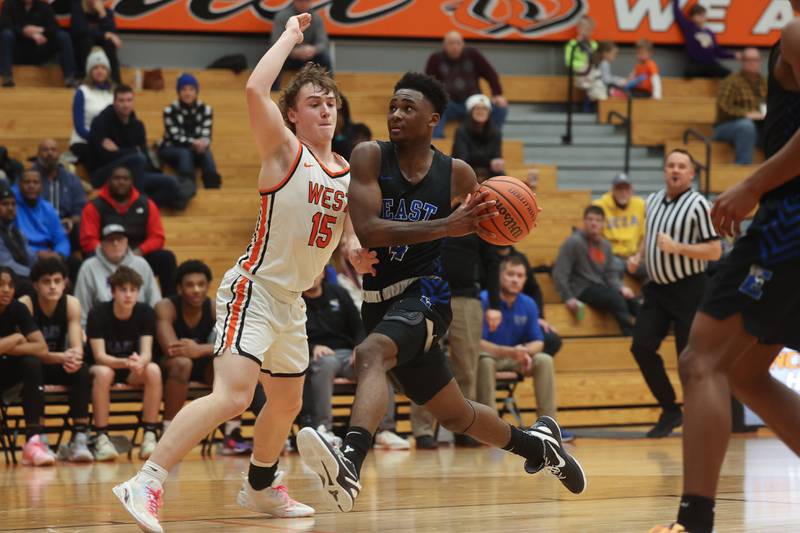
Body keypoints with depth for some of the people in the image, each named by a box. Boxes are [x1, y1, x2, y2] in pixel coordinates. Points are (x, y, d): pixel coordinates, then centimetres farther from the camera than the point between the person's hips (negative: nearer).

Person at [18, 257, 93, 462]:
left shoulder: (71, 304, -8)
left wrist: (74, 357, -40)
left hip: (57, 368, 3)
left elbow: (77, 346, -14)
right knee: (32, 365, -37)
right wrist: (61, 357, -43)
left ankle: (80, 438, -29)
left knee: (82, 370, -28)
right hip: (28, 368, -3)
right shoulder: (25, 305, -19)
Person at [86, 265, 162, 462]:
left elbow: (147, 353, -16)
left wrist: (139, 362, -42)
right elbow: (99, 356, -24)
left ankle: (149, 437, -27)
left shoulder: (145, 312, -9)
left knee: (153, 370, -29)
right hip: (106, 365, -3)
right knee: (103, 373, -37)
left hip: (133, 372, 3)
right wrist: (126, 363, -44)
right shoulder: (98, 314, -17)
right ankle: (101, 439, -33)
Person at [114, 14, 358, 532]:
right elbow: (255, 90, -28)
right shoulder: (284, 150, -10)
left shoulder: (348, 174, 10)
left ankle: (260, 487, 46)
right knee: (232, 396, -24)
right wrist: (291, 35, -16)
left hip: (293, 300, 8)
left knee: (287, 404, 23)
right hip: (255, 289, -8)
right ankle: (145, 485, -28)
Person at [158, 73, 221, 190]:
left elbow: (206, 135, -11)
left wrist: (203, 143, -37)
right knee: (185, 153, -36)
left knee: (206, 152, -32)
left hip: (196, 148, 2)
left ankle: (212, 183, -53)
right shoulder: (170, 111, -10)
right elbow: (175, 137, -18)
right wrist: (193, 143, -37)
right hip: (171, 149, -2)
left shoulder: (205, 110, -3)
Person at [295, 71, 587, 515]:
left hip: (424, 295, -3)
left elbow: (479, 223, 17)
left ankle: (350, 463, -57)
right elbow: (367, 230, -19)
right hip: (378, 300, 3)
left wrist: (490, 220, -8)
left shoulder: (457, 174, -3)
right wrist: (445, 227, -27)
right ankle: (535, 442, 44)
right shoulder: (370, 157, -5)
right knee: (454, 415, 17)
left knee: (370, 354, -36)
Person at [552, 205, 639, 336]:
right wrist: (568, 298, -18)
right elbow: (559, 274, -11)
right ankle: (630, 334, -27)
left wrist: (621, 287, -6)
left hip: (600, 288, 7)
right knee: (616, 298, -28)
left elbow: (611, 274, 15)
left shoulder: (605, 245, 15)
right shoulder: (574, 242, -6)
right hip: (582, 289, -7)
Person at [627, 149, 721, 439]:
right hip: (657, 287, 6)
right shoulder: (653, 201, 9)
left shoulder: (698, 205, -12)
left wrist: (676, 247, -23)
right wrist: (638, 256, 7)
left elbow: (715, 251, -16)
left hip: (688, 289, -6)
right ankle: (669, 410, 12)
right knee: (642, 346, -3)